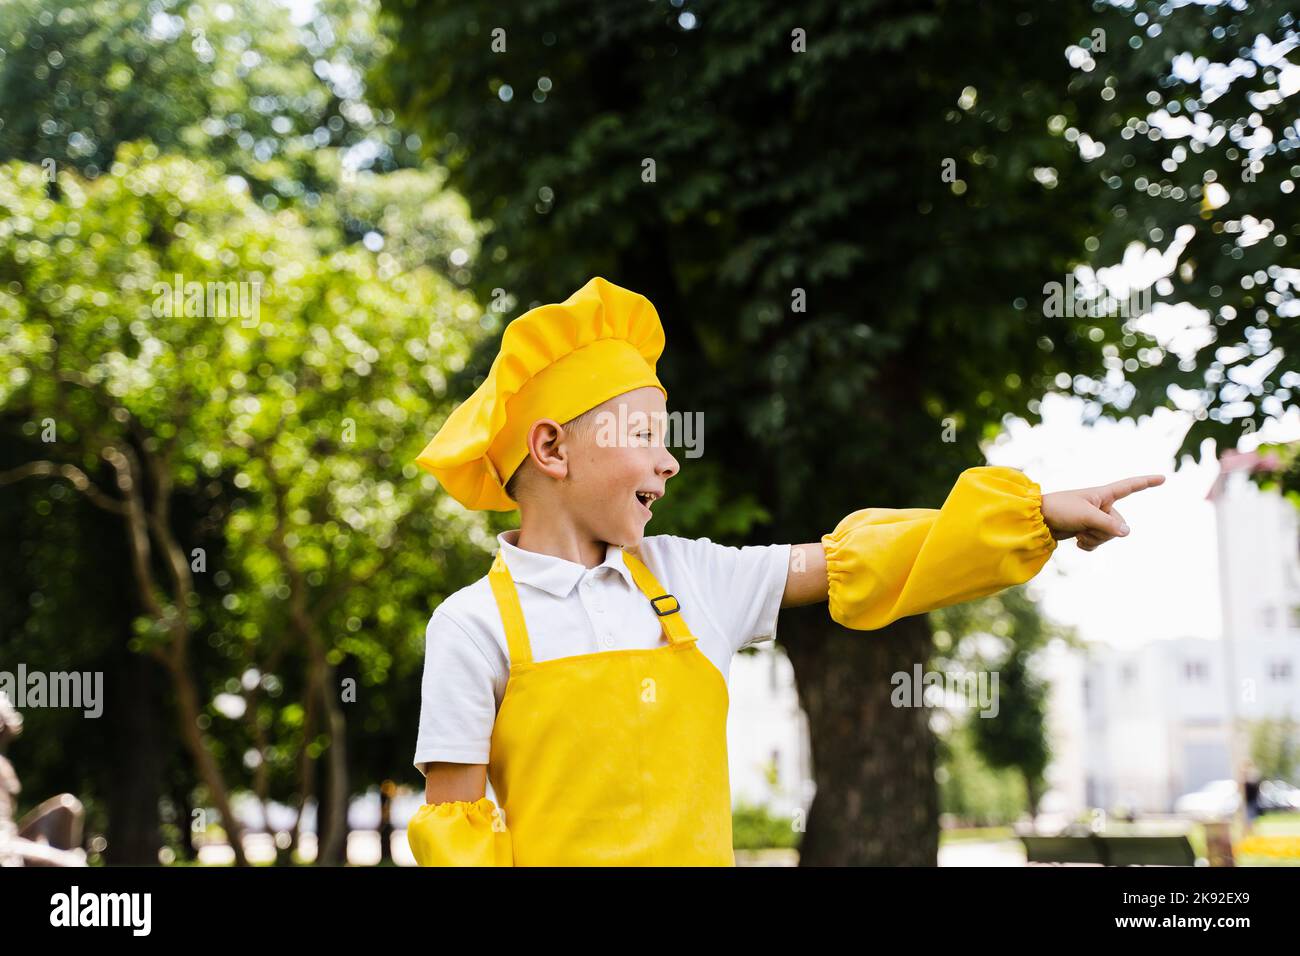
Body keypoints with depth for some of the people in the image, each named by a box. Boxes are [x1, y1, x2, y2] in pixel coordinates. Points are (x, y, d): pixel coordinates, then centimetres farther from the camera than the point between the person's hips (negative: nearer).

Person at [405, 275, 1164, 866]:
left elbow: (852, 567, 7)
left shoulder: (686, 576, 7)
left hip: (702, 851, 4)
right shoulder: (476, 623, -4)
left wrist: (1038, 513, 5)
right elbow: (455, 821, -4)